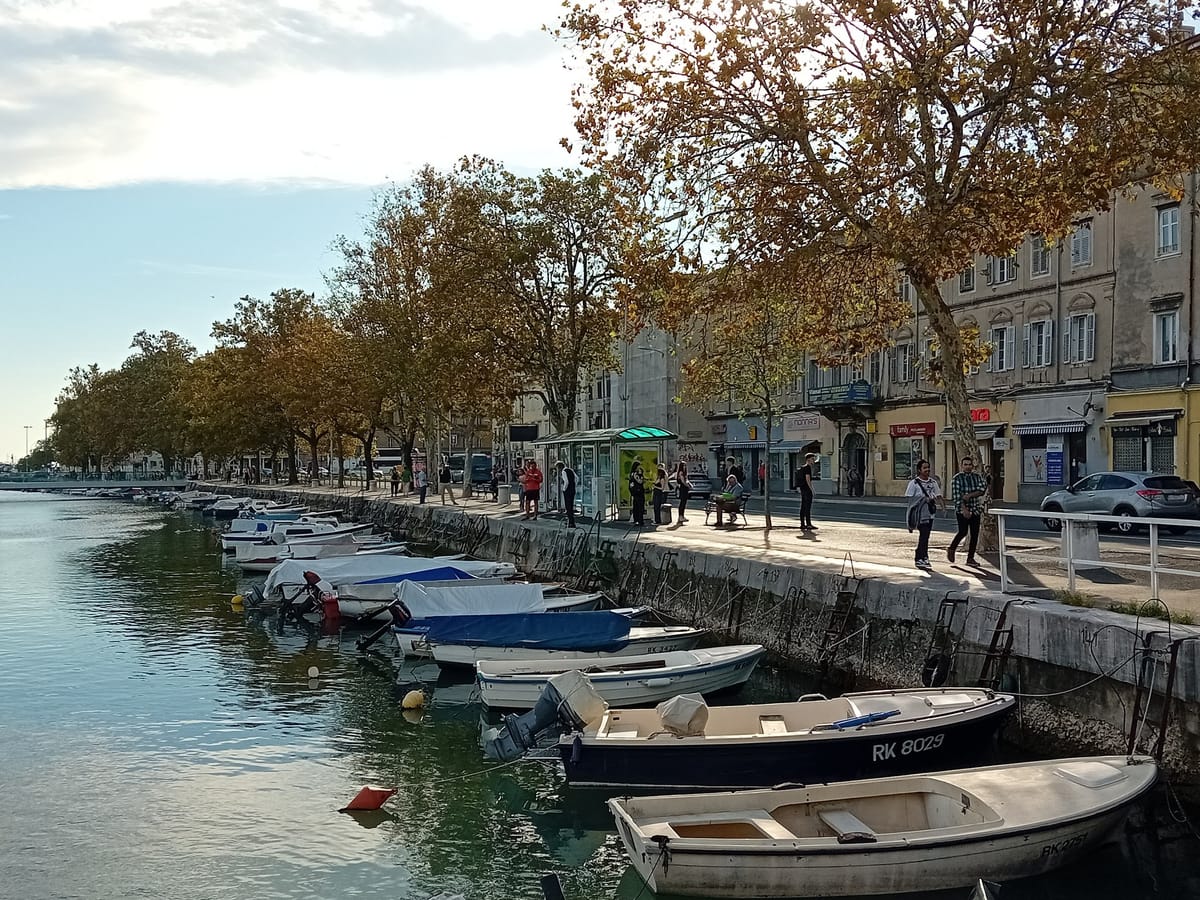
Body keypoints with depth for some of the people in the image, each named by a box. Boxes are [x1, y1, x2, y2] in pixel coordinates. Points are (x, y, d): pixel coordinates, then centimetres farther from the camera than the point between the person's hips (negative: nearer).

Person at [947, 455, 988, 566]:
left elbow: (982, 489, -4)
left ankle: (970, 558, 8)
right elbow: (956, 495, -12)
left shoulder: (977, 477, 9)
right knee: (963, 532, -12)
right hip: (962, 510, -4)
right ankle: (951, 549, 13)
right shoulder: (957, 478, -4)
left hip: (975, 510, 4)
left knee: (975, 534, 1)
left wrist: (969, 495, -16)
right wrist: (964, 509, -19)